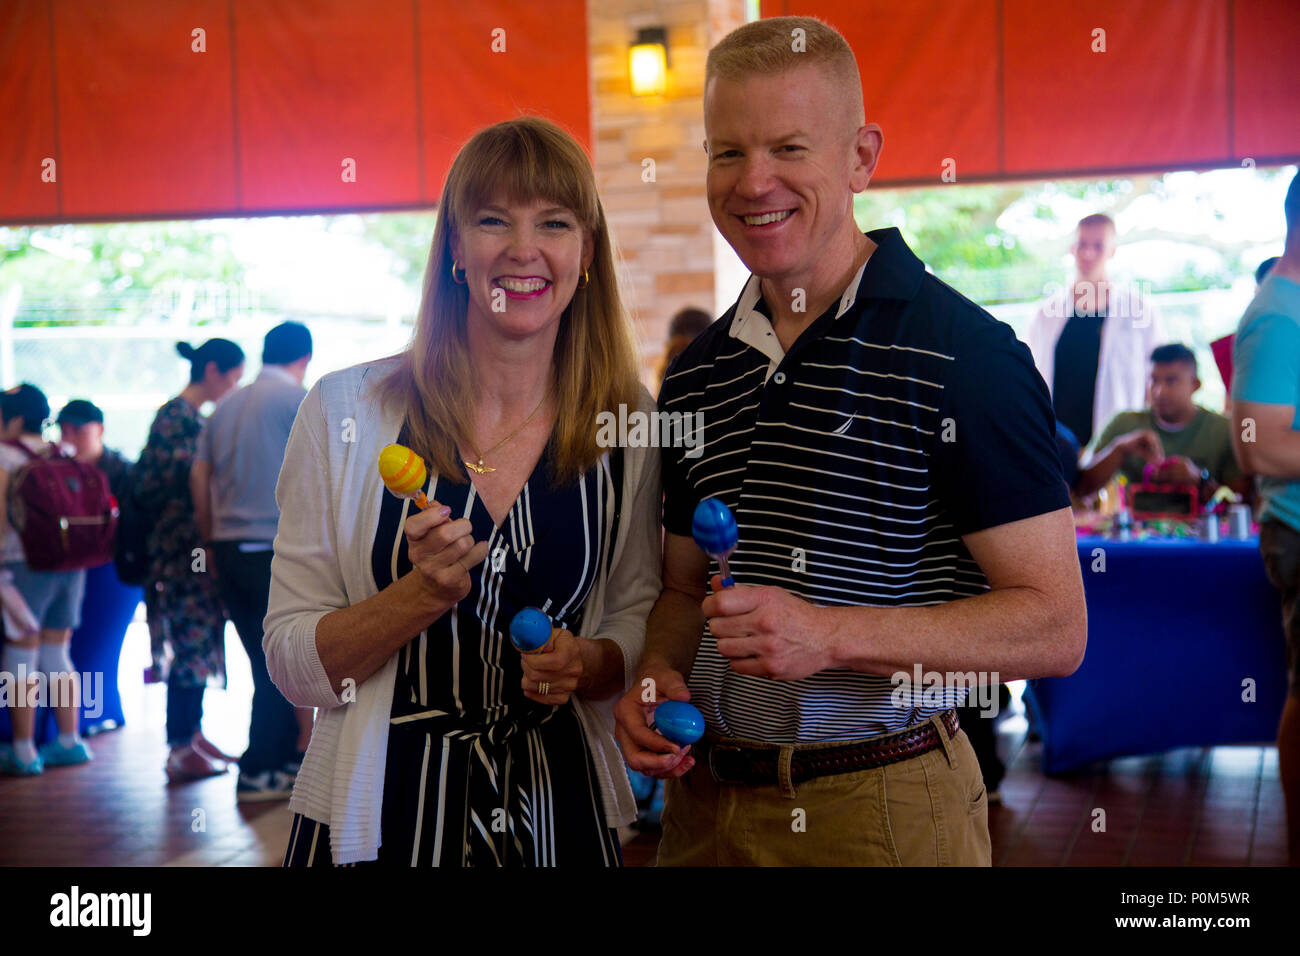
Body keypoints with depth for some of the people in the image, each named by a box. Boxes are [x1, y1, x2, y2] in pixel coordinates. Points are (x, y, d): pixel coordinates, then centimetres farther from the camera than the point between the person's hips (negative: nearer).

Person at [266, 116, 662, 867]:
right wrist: (428, 592, -23)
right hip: (378, 813, -2)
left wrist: (587, 663, -13)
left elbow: (638, 617, 7)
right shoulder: (348, 411, -9)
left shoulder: (631, 424, -3)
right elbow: (294, 666, -8)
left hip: (553, 809, 2)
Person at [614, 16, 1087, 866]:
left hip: (885, 807, -5)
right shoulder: (696, 374, 6)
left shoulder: (964, 353, -13)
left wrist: (832, 635, -24)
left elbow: (1056, 627, -15)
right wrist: (657, 674, -5)